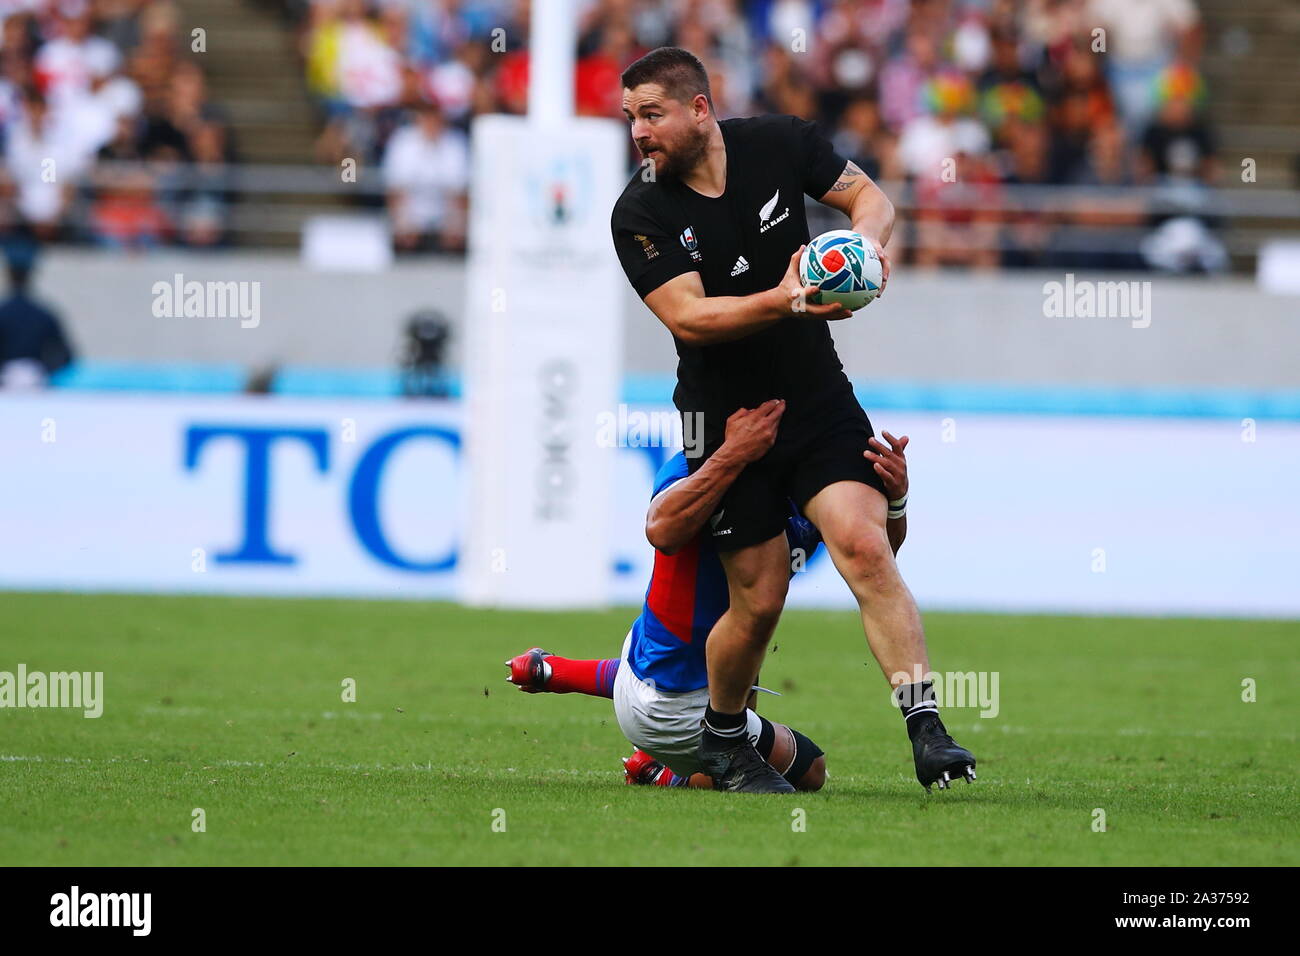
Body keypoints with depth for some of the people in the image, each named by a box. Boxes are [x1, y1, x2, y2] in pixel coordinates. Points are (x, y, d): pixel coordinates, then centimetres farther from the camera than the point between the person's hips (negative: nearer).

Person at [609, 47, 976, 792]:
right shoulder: (640, 214, -12)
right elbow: (688, 316, -21)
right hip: (727, 420, -1)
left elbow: (868, 195, 6)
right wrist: (783, 301, -36)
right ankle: (722, 741, 26)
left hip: (819, 400, 1)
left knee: (864, 545, -17)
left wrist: (867, 238, -17)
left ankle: (927, 730, -20)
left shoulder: (779, 144, -5)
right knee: (760, 599, 0)